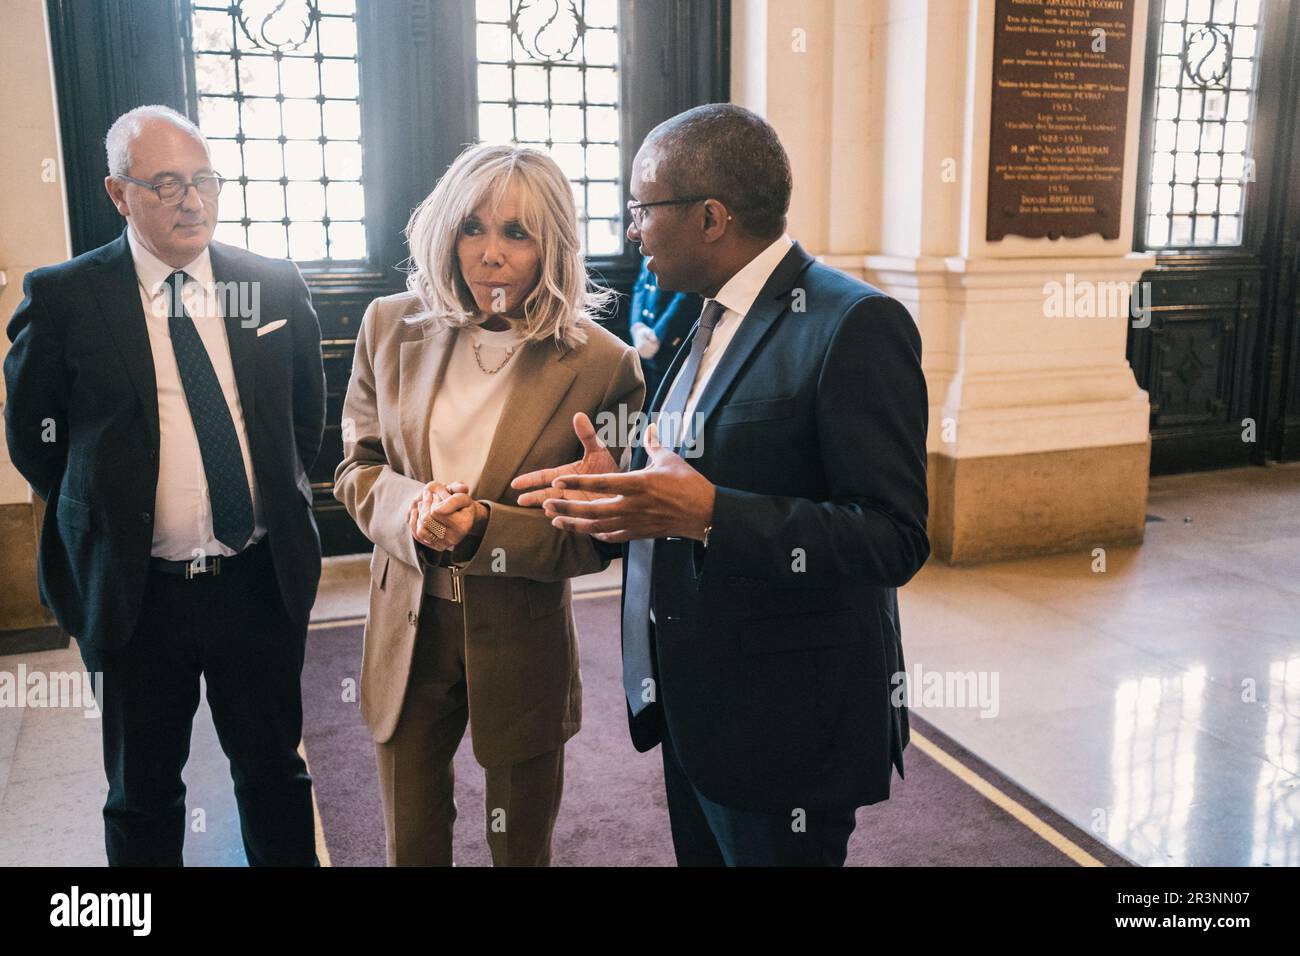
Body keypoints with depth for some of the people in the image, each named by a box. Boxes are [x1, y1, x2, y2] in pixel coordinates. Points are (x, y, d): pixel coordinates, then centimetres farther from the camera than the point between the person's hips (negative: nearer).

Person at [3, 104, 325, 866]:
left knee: (275, 772, 18)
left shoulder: (276, 284, 0)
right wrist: (105, 517, 5)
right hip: (135, 593, -1)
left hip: (263, 580, 2)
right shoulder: (62, 297, -8)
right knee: (142, 794, 17)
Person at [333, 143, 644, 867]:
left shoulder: (601, 364, -14)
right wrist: (412, 509, -18)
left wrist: (484, 528, -26)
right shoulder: (392, 327, -3)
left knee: (522, 850, 19)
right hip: (408, 635, 3)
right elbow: (356, 465, 4)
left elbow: (597, 537, -10)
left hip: (524, 644, -2)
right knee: (411, 847, 20)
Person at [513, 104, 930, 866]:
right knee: (704, 851, 22)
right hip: (693, 704, 9)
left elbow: (895, 539, -24)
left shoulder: (855, 324, -19)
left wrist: (708, 513, -31)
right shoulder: (714, 320, 10)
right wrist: (621, 487, 1)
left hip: (784, 719, -8)